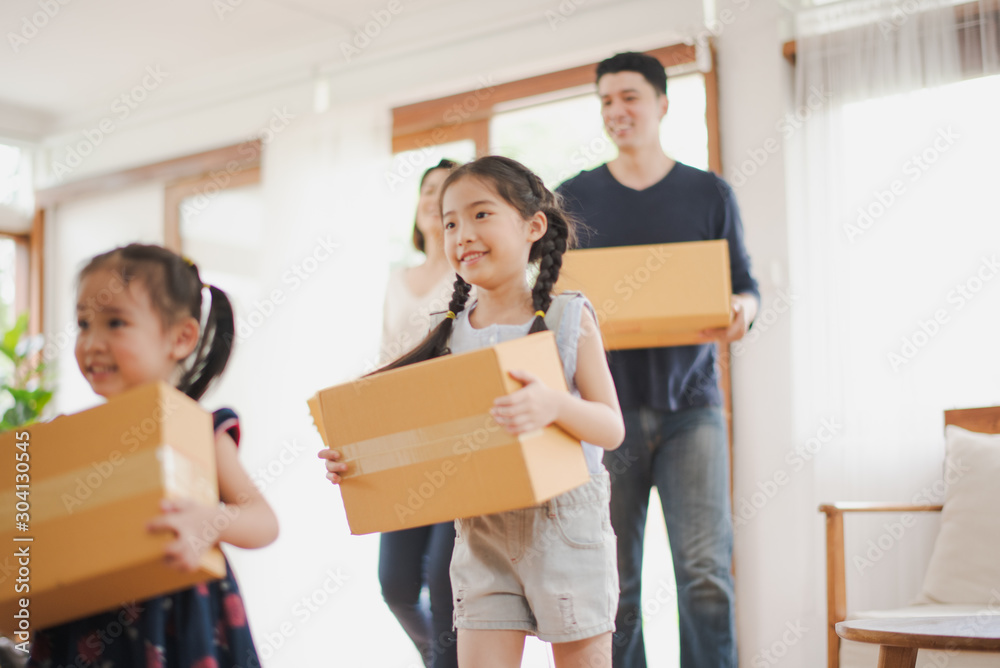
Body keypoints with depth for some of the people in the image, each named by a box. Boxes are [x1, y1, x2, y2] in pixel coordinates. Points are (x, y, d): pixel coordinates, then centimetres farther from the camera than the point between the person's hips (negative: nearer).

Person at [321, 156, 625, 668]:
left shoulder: (567, 318, -5)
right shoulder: (452, 333, 4)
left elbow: (612, 428, -10)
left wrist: (554, 406, -30)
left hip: (563, 520, -2)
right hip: (481, 529, 3)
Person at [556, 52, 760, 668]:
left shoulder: (709, 193, 9)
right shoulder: (573, 198, 10)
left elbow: (744, 283, 10)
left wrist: (742, 310, -13)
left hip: (688, 402, -1)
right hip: (607, 404, 1)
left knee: (706, 571, -10)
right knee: (614, 582, 3)